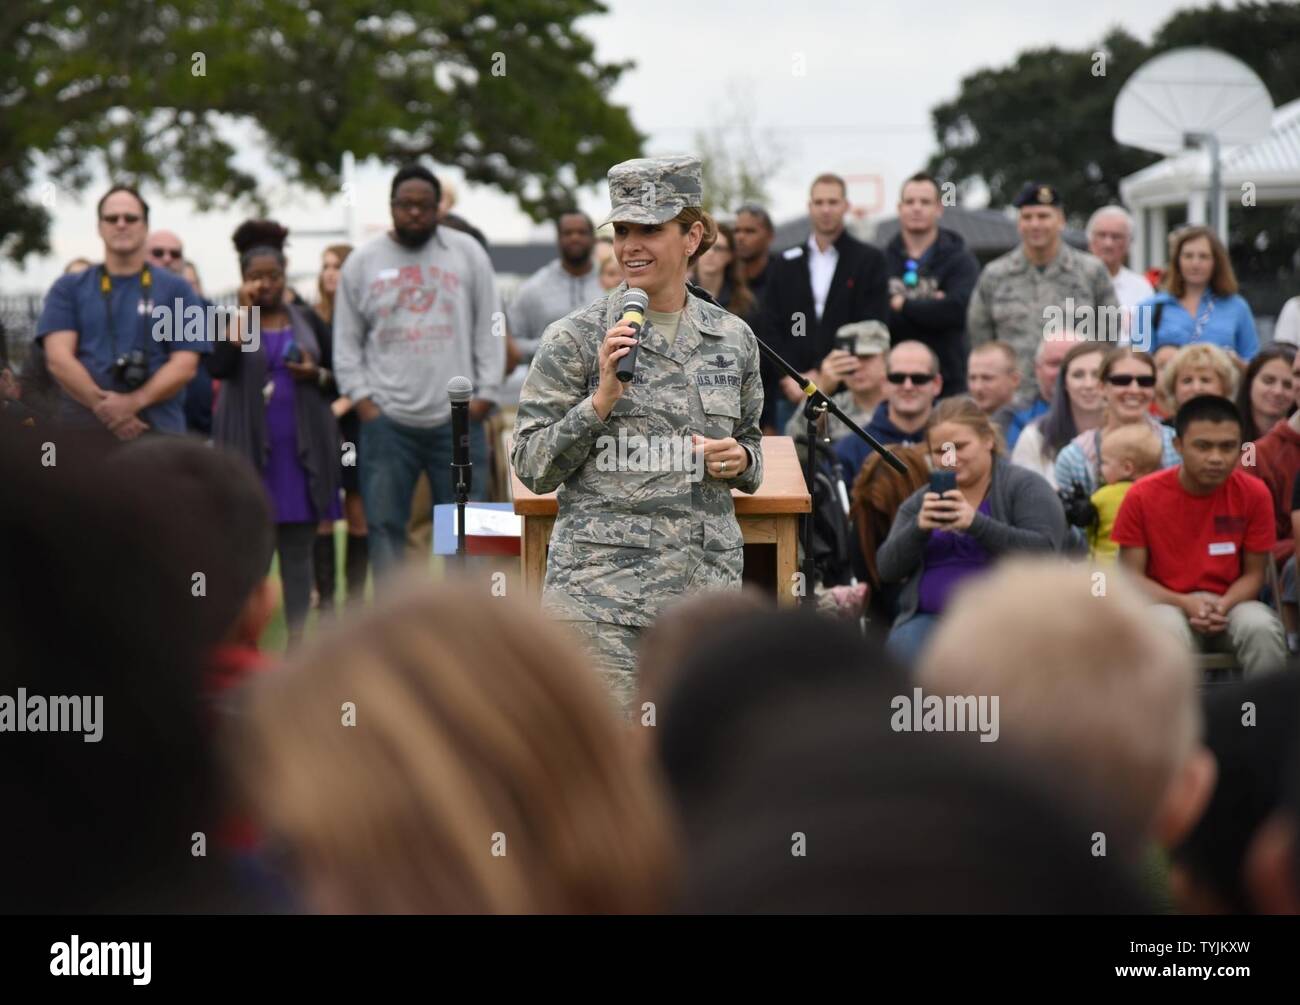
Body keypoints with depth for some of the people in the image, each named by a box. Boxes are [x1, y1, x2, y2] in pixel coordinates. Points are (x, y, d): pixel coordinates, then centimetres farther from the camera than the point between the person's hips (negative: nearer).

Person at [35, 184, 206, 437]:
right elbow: (58, 358, 1)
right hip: (81, 429, 1)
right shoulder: (68, 289, 13)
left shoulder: (176, 290, 12)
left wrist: (134, 402, -13)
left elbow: (185, 365, 2)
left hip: (158, 434, -1)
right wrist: (103, 406, -13)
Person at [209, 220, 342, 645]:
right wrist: (245, 312, -15)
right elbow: (219, 367, -14)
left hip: (301, 450, 2)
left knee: (298, 547, 2)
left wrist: (316, 375, -6)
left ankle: (297, 639, 5)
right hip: (248, 449, -2)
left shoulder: (307, 319, 12)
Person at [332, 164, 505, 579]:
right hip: (387, 420, 0)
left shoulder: (467, 253, 8)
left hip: (457, 418, 0)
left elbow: (489, 328, 7)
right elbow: (346, 342, 9)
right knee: (385, 525, 1)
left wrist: (485, 393, -2)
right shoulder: (362, 262, 8)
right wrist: (361, 399, -3)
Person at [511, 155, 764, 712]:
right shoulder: (574, 338, -1)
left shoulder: (732, 338, 10)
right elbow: (532, 467, -2)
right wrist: (601, 399, -14)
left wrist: (740, 461, 1)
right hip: (601, 578, -4)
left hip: (707, 579, 4)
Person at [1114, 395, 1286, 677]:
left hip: (1230, 604, 2)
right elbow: (1131, 575, -3)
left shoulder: (1253, 494, -4)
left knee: (1262, 628, -32)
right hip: (1168, 604, -1)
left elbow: (1253, 574, 2)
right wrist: (1186, 604, -19)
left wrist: (1223, 606, -18)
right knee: (1168, 634, -37)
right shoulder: (1143, 496, -7)